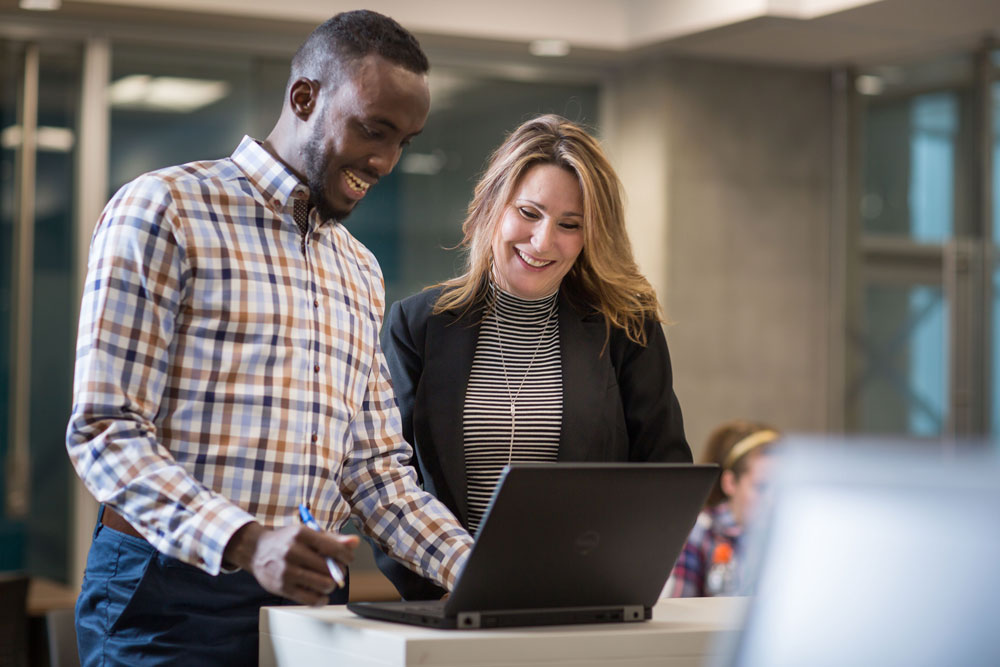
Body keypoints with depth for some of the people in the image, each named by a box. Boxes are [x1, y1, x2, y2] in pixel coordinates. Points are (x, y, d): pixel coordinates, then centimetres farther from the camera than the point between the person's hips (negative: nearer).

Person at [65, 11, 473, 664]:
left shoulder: (361, 272, 16)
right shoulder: (163, 211, -5)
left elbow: (375, 464, 13)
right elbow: (106, 432, -13)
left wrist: (477, 568, -3)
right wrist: (245, 542, -26)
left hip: (310, 596, 6)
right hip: (173, 598, -6)